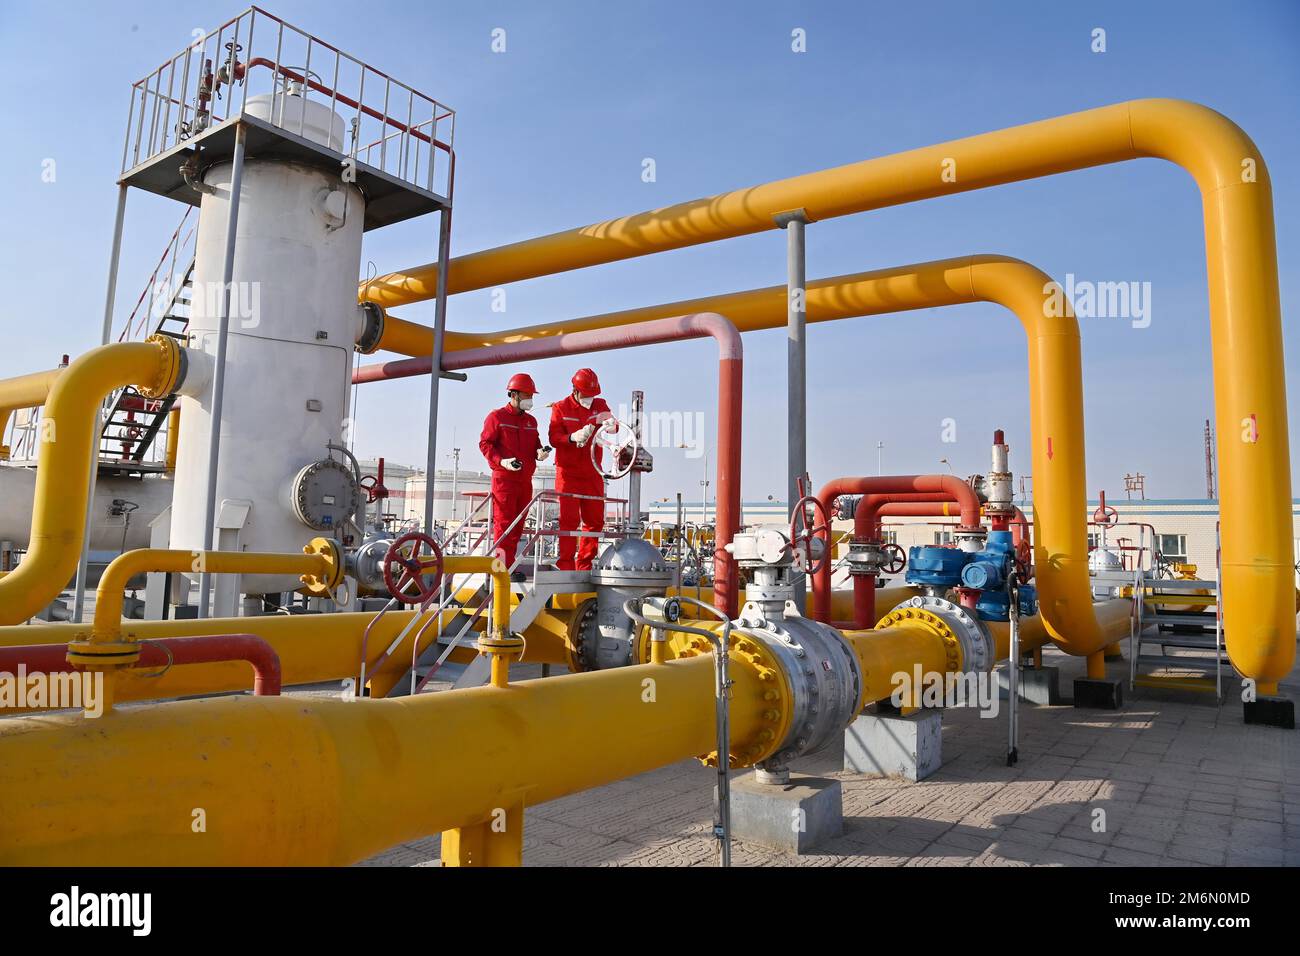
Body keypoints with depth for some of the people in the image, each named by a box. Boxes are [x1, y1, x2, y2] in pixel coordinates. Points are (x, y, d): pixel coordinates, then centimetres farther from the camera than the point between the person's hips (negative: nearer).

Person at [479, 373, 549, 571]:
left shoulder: (531, 421, 19)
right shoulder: (496, 417, 0)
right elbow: (485, 443, -4)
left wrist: (539, 452, -1)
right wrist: (502, 461, -18)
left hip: (525, 479, 7)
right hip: (504, 477, -6)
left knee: (518, 524, 7)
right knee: (504, 522, -9)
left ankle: (509, 565, 13)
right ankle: (503, 568, -8)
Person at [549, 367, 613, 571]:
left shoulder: (600, 405, 11)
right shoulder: (560, 408, 1)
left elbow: (612, 426, -3)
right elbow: (554, 438, -9)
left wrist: (610, 422, -27)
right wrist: (573, 437, -29)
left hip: (592, 473, 4)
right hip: (568, 472, -4)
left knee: (595, 520, 6)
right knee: (570, 519, -9)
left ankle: (584, 567, 17)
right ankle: (565, 566, -5)